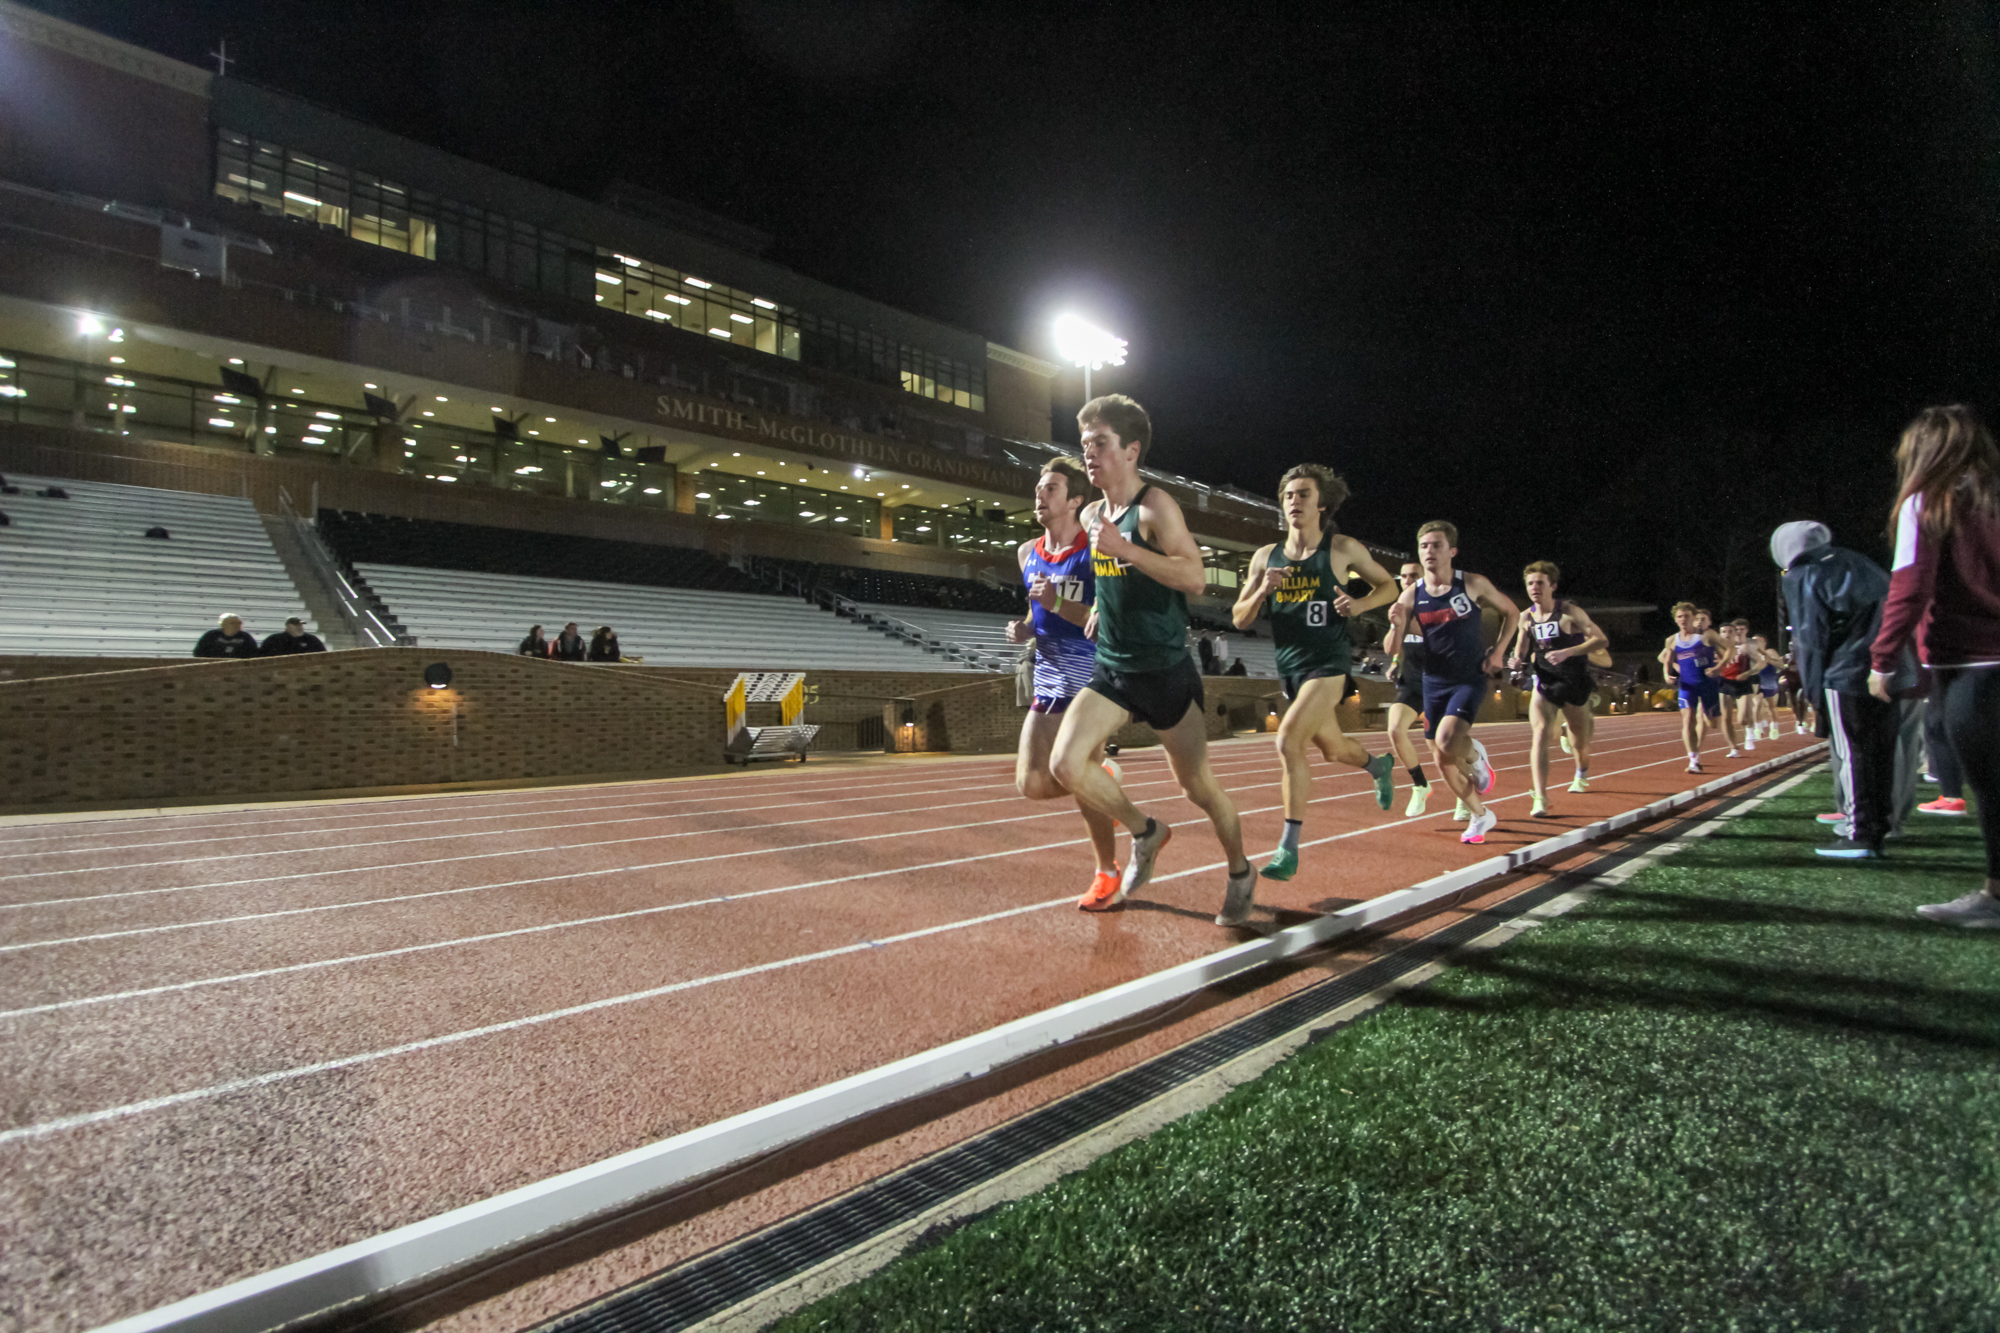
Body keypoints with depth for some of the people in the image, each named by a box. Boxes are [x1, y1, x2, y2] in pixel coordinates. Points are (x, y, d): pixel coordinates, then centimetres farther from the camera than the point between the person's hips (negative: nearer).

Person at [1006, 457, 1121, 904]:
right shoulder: (1027, 553, 12)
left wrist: (1059, 604, -25)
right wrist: (1024, 630, 4)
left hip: (1090, 679, -6)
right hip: (1047, 681, 6)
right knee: (1031, 783, -2)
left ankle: (1107, 872, 17)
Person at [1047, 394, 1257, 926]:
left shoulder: (1155, 505, -11)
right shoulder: (1091, 515, 10)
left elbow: (1195, 578, -23)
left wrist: (1125, 549, -28)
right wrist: (1097, 606, 12)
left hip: (1166, 672, -6)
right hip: (1111, 669, 6)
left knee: (1199, 787, 6)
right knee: (1066, 764, -13)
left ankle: (1241, 872, 33)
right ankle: (1145, 832, 13)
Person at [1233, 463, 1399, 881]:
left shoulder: (1342, 548, -4)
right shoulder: (1266, 557, 4)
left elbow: (1388, 585, 9)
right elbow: (1240, 619, 5)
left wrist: (1360, 604, -12)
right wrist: (1262, 591, -15)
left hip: (1329, 663, -5)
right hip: (1289, 666, 5)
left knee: (1289, 740, -22)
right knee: (1333, 748, 21)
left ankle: (1289, 848, -13)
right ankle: (1380, 765, 56)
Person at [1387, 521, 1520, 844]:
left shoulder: (1474, 584, -8)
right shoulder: (1412, 595, -4)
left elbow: (1512, 612, 8)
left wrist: (1498, 651, -2)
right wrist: (1397, 625, -24)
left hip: (1469, 680, -4)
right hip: (1434, 683, 4)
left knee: (1448, 741, -28)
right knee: (1442, 761, 8)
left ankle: (1476, 756, 10)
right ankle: (1480, 816, 31)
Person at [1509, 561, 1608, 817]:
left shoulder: (1569, 612, -11)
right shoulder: (1526, 618, 2)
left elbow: (1601, 640, -15)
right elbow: (1522, 653, 13)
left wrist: (1567, 652, -27)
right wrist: (1519, 659, -11)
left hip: (1574, 684, -2)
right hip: (1544, 684, 2)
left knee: (1579, 743, 12)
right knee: (1539, 734, -18)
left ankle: (1582, 774, 49)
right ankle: (1540, 799, -21)